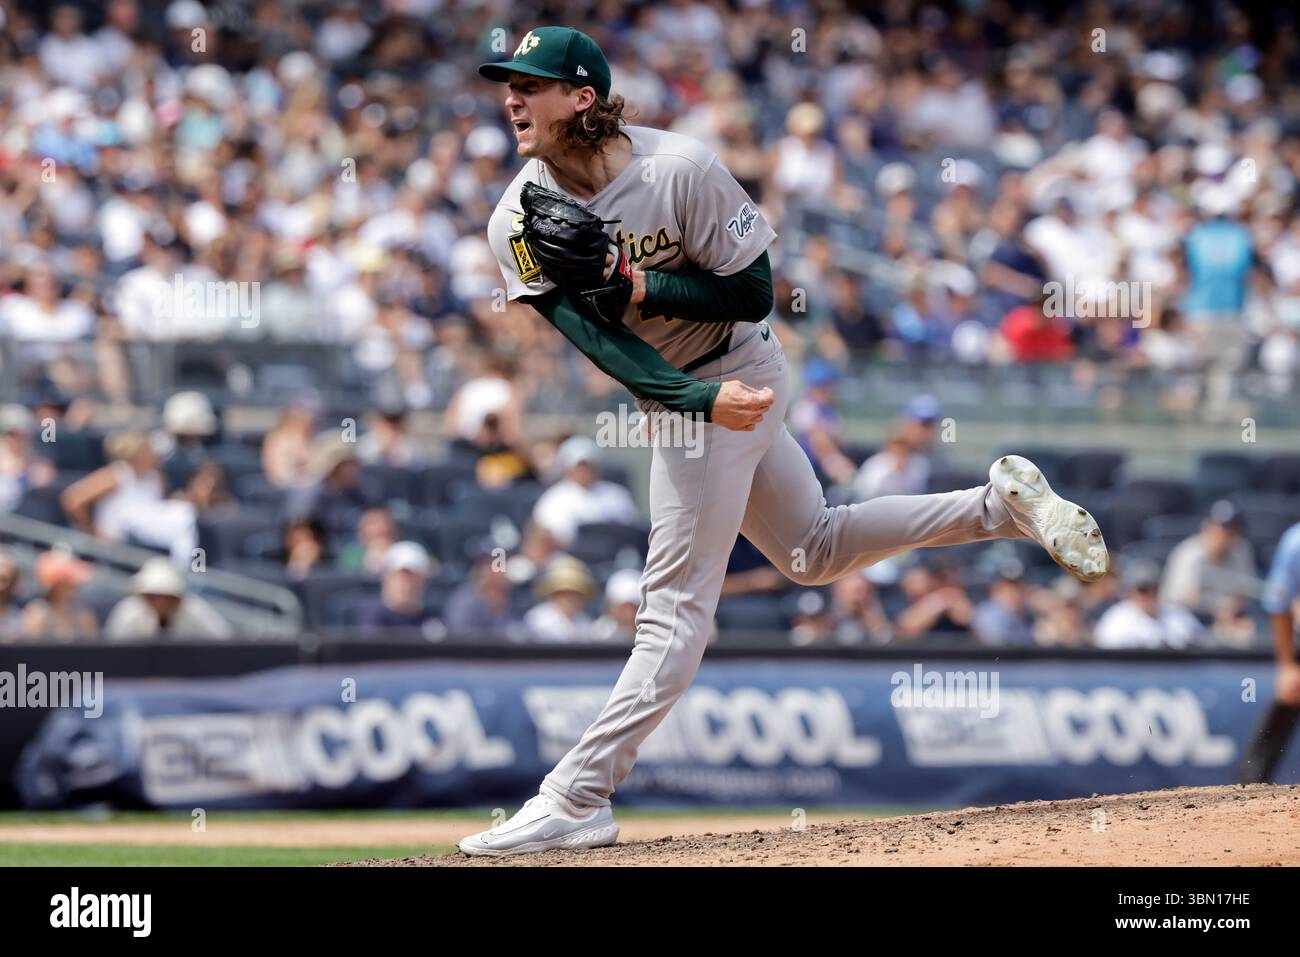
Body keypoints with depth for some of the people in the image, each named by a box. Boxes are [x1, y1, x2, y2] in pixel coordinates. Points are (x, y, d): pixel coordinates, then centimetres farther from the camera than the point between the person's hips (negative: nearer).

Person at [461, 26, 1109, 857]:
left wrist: (634, 285, -30)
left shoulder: (681, 168, -24)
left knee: (676, 605, -7)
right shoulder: (518, 224, -10)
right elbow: (595, 340, -19)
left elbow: (754, 292, -17)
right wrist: (703, 400, -34)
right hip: (677, 394, 8)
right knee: (815, 553, 22)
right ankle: (1002, 504, 32)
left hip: (734, 379, -8)